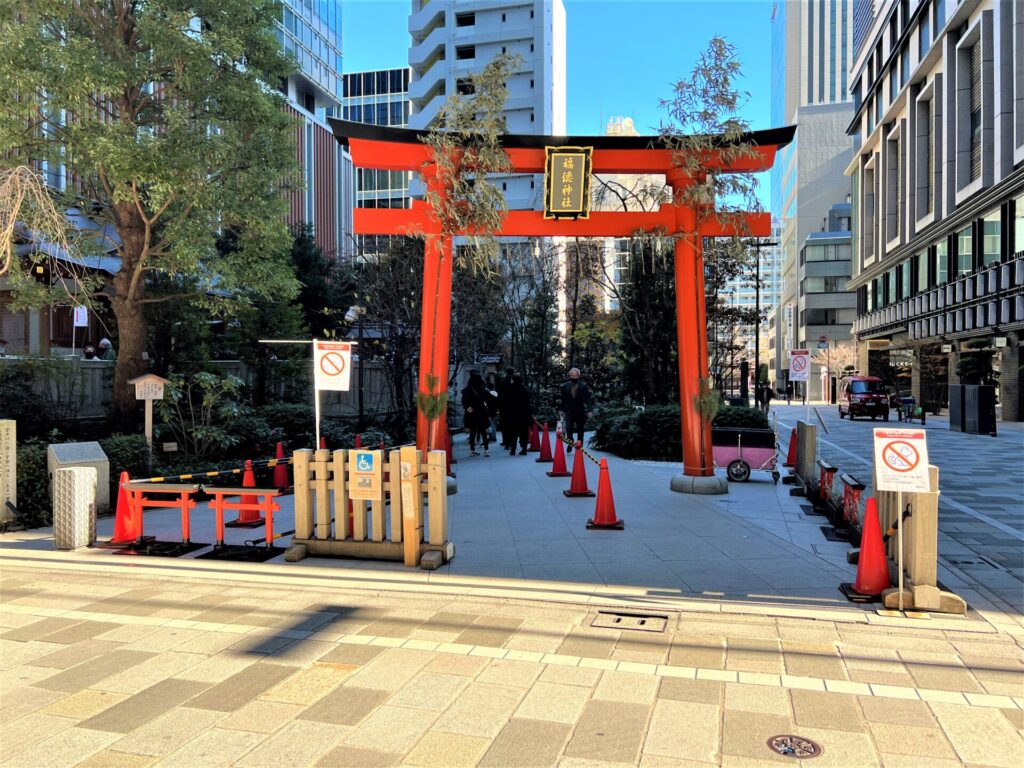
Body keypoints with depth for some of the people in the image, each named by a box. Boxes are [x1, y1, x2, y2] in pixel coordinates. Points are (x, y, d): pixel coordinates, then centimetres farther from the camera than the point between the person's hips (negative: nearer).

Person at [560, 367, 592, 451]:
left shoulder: (583, 386, -5)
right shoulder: (565, 386, 1)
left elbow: (587, 399, -8)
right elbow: (563, 399, 10)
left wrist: (589, 411, -18)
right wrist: (562, 410, 11)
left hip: (580, 412, 0)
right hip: (569, 412, 0)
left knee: (580, 431, 5)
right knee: (569, 429, -13)